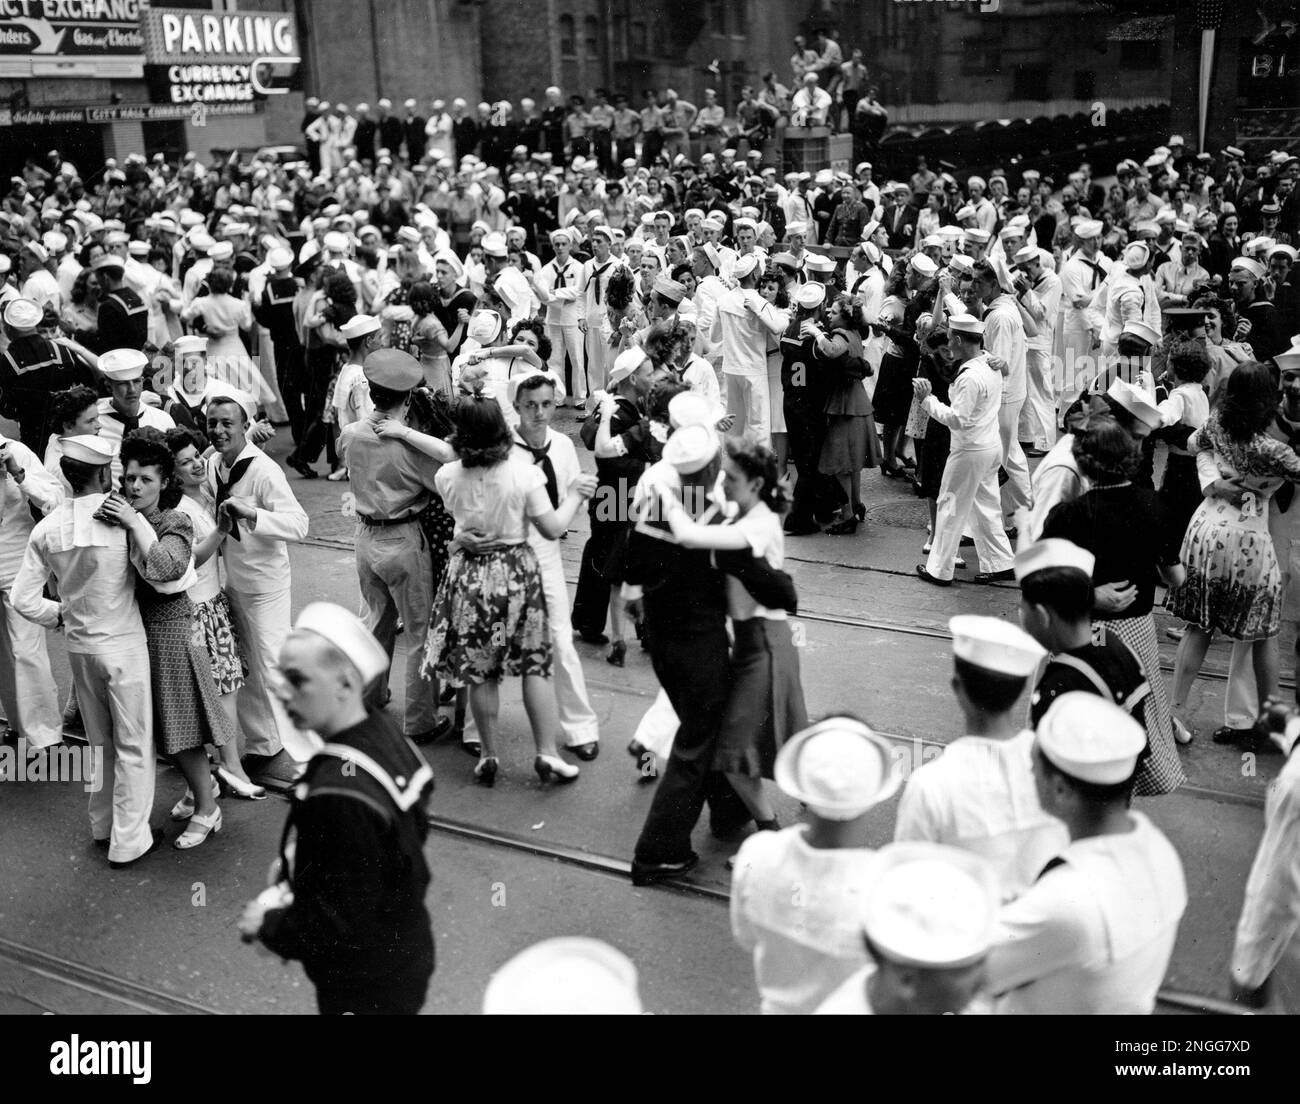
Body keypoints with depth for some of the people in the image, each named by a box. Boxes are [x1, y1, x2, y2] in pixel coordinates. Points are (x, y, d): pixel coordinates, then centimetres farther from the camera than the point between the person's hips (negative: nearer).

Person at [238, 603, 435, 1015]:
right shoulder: (384, 734, -8)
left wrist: (268, 925, -12)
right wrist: (296, 868, 6)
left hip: (366, 989, -8)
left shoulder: (339, 798, -34)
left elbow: (339, 926, -28)